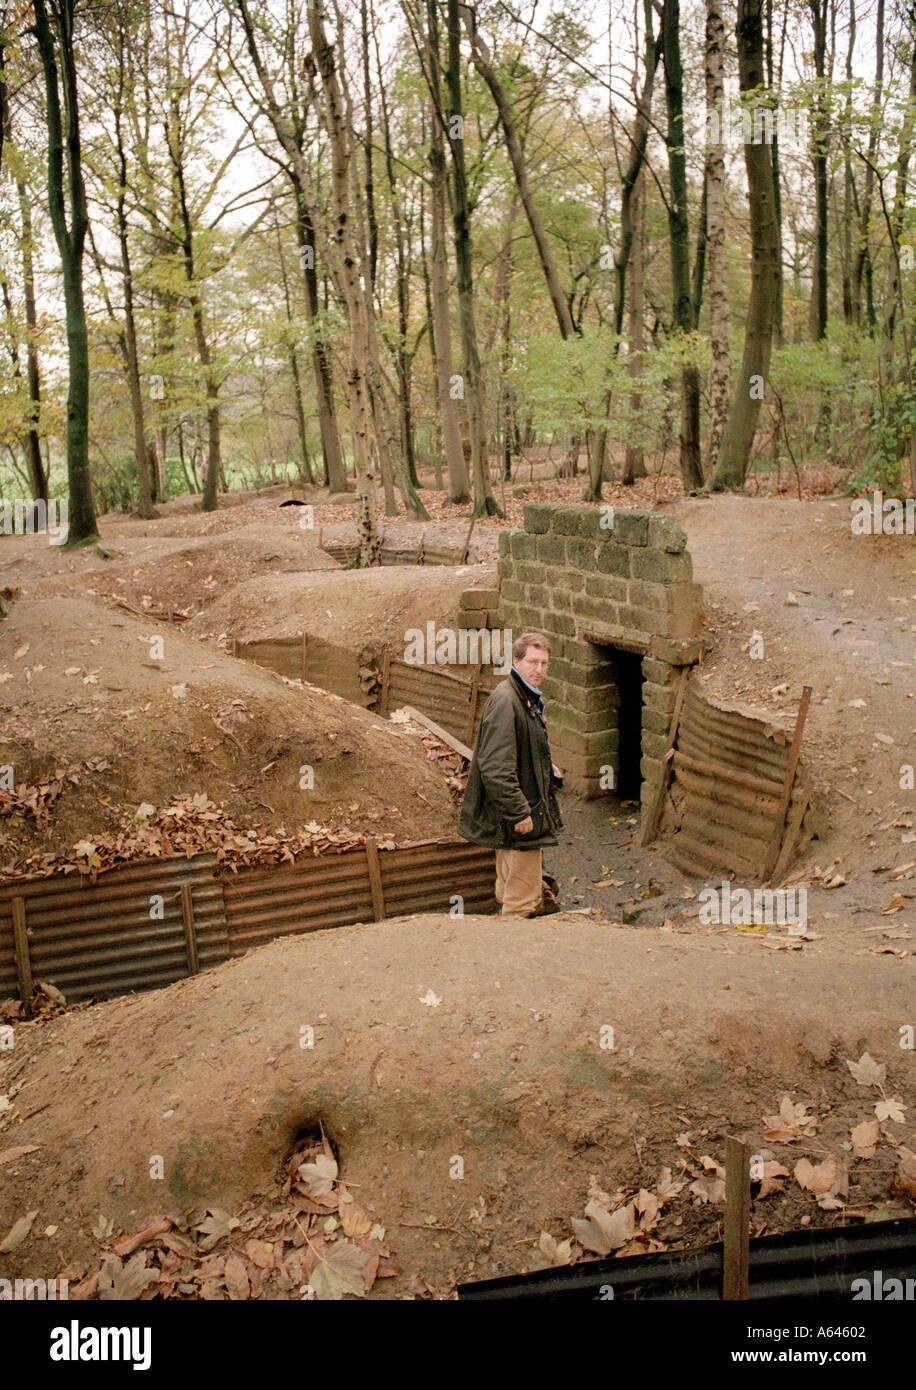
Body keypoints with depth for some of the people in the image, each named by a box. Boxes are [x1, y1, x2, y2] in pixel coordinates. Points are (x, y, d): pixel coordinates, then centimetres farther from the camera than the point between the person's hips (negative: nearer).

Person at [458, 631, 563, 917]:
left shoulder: (528, 698, 12)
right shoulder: (504, 701, -22)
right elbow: (495, 768, -27)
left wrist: (546, 769, 14)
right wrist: (519, 813, -26)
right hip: (518, 819, -11)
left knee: (510, 889, 22)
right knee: (523, 899, -2)